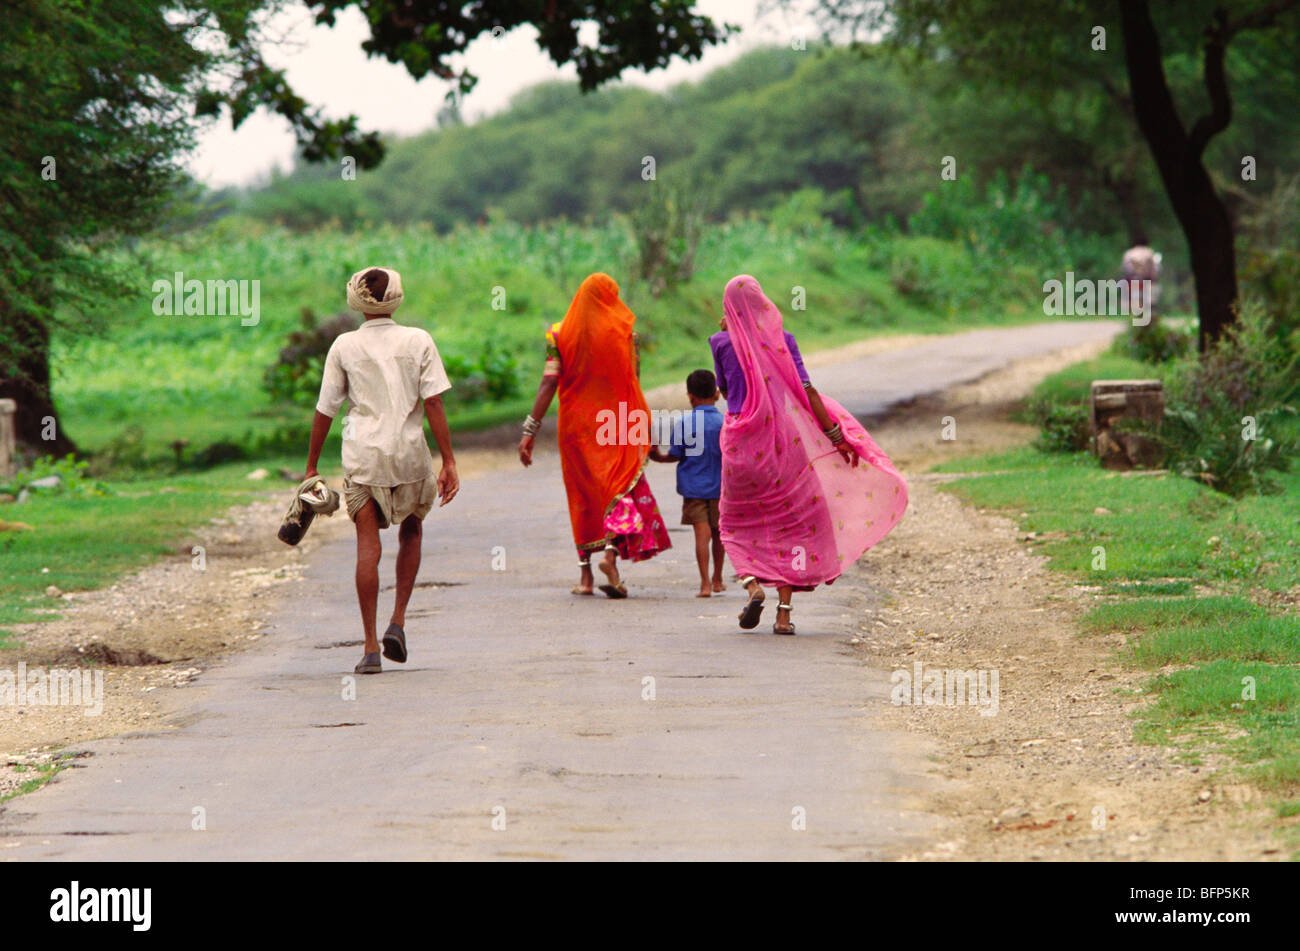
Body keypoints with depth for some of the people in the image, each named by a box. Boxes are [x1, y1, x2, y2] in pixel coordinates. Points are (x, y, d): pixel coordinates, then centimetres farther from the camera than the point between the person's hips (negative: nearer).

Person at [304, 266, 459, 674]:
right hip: (410, 455, 0)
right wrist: (448, 462, -3)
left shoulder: (344, 346, 1)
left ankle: (371, 647, -4)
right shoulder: (418, 341, 0)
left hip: (361, 455, 0)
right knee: (411, 532, 22)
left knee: (368, 547, 0)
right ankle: (398, 622, 12)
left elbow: (325, 410, 3)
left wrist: (311, 466, 11)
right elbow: (434, 403, -5)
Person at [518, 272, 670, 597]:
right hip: (616, 421, -2)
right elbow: (634, 376, -2)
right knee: (619, 488, 3)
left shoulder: (560, 334, -1)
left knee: (583, 492, 12)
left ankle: (585, 573, 12)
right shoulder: (623, 330, -3)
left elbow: (548, 383, -9)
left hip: (576, 423, 2)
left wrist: (530, 429, -10)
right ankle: (612, 551, -23)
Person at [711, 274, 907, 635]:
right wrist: (836, 435, -2)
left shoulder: (723, 343, -1)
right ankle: (784, 612, -1)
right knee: (791, 524, 8)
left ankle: (752, 585, -11)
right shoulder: (782, 340, 0)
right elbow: (807, 392, -4)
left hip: (742, 442, 0)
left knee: (738, 524, 15)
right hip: (784, 439, 1)